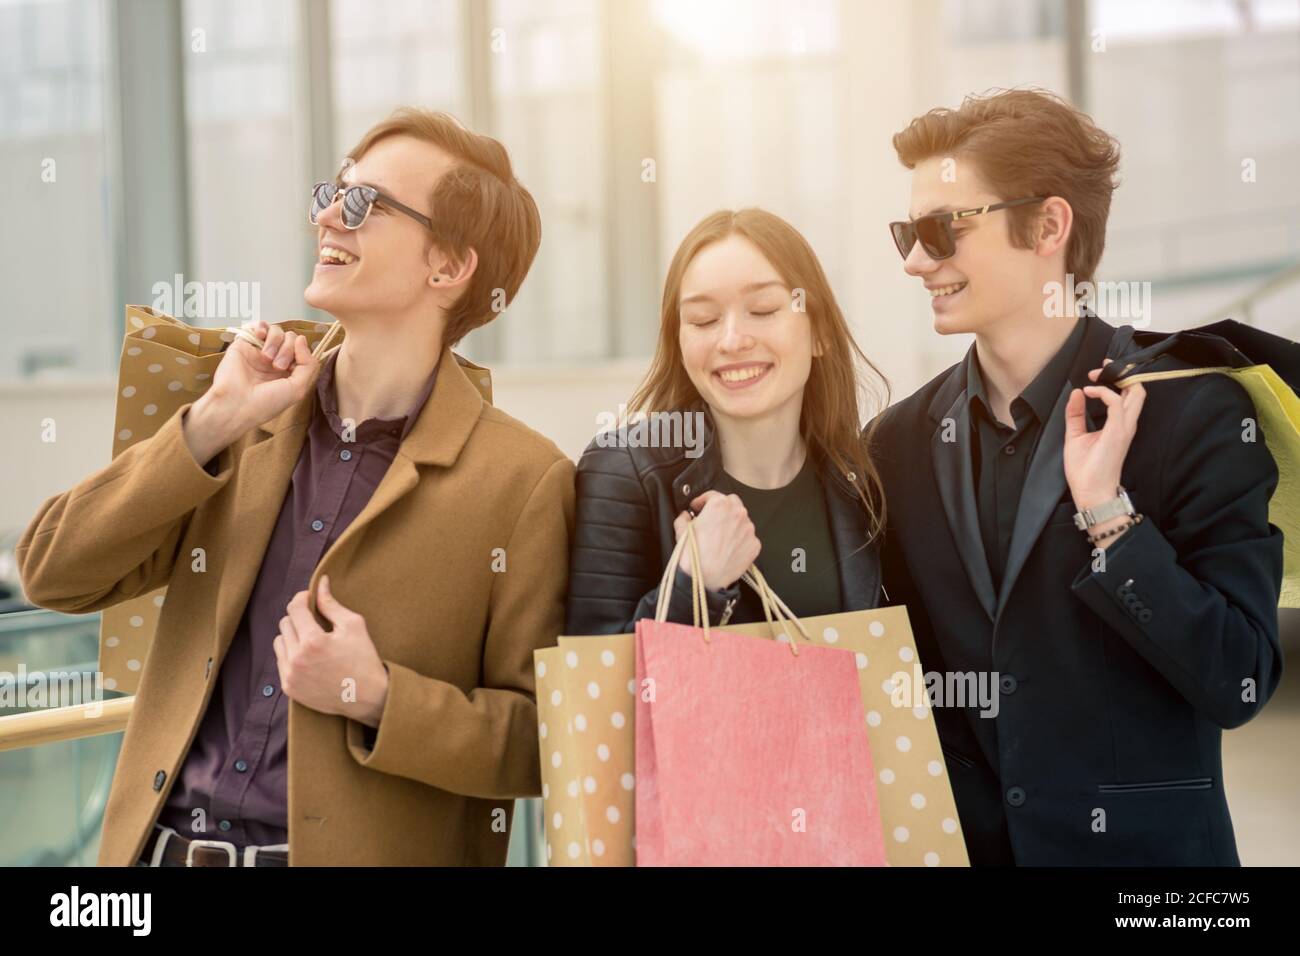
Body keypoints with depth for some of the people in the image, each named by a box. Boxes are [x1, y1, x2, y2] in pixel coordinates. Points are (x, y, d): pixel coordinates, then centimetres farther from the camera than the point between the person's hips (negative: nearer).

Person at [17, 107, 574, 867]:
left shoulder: (524, 481, -10)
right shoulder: (248, 428, 5)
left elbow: (549, 738, -7)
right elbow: (54, 575, -2)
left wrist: (377, 698, -20)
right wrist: (213, 420, -9)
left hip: (349, 848, -4)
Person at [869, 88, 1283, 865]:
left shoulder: (1193, 411, -12)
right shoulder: (901, 440, 1)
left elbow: (1239, 687, -16)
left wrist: (1107, 513, -22)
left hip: (1135, 843, -3)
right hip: (947, 842, 4)